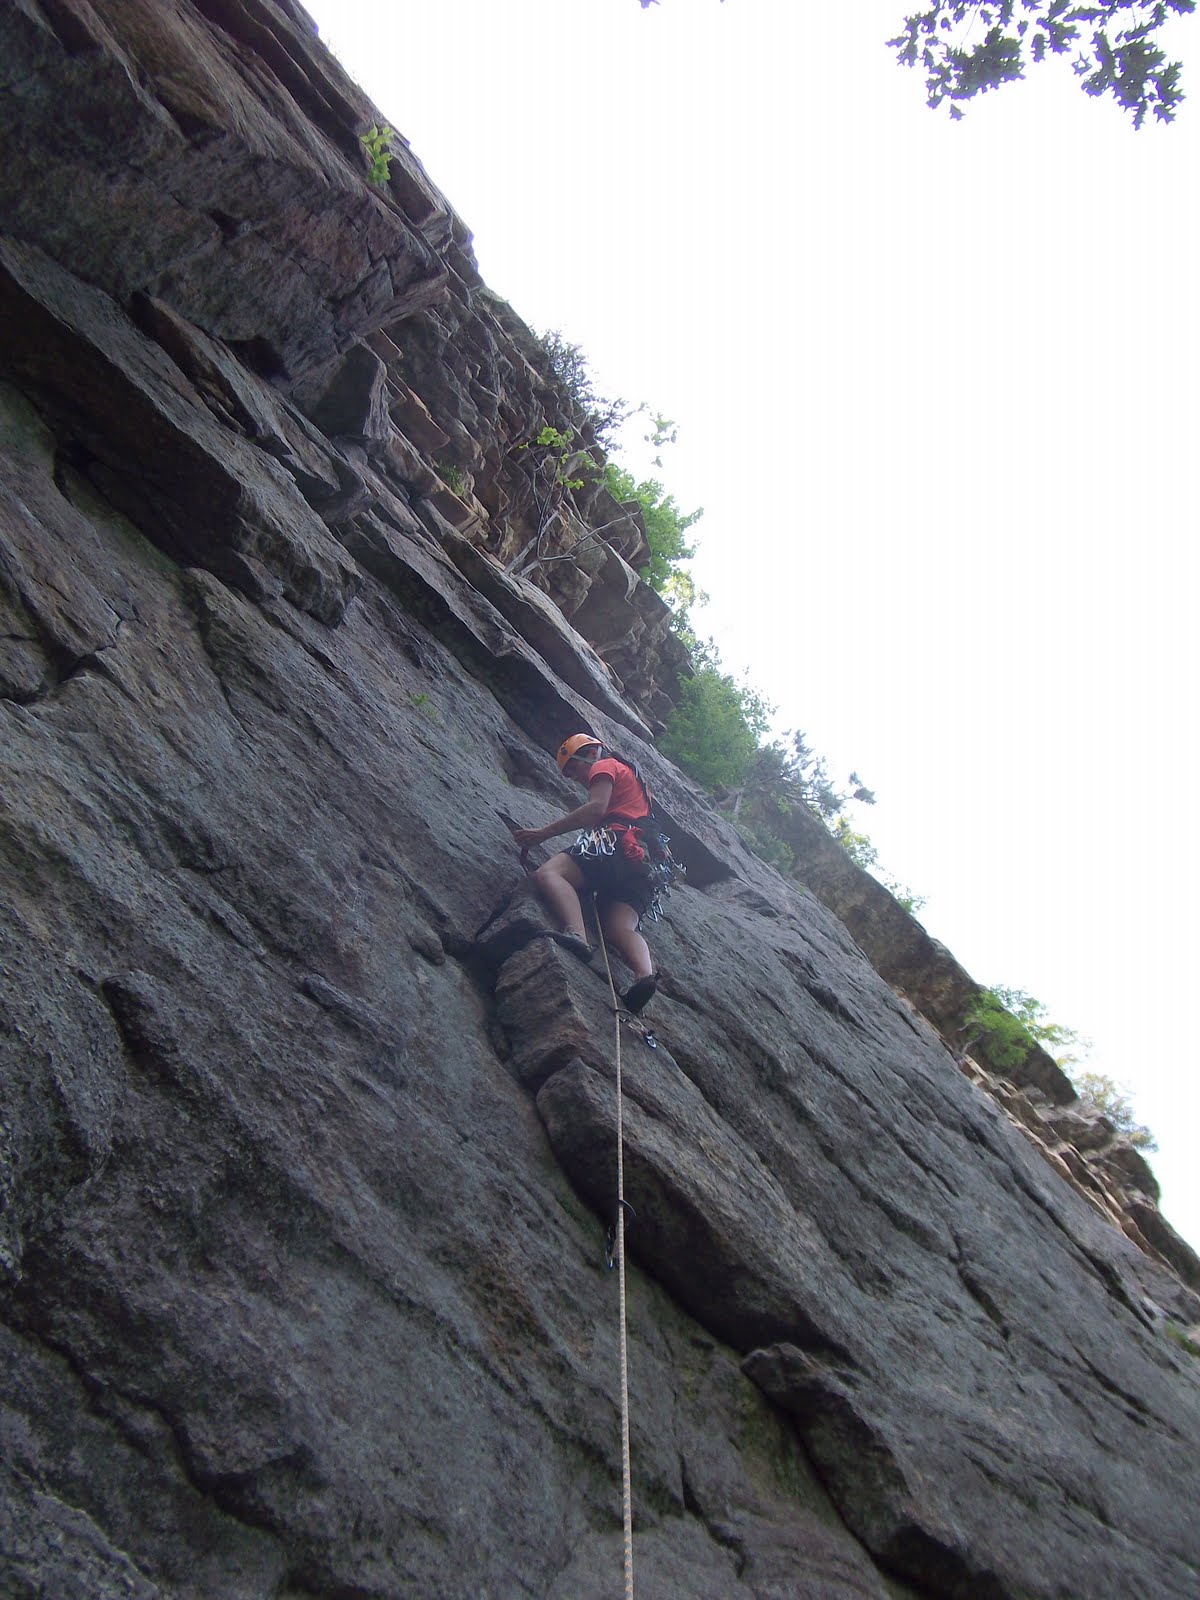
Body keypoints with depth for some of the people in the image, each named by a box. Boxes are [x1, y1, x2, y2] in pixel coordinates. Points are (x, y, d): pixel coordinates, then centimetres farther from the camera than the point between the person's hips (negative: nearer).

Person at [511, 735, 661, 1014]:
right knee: (622, 927, -12)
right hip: (642, 867, 9)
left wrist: (544, 833, -5)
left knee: (548, 873, -25)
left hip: (615, 844, -8)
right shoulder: (631, 777, 44)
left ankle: (576, 933, -51)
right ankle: (644, 974, -42)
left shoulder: (605, 766, 16)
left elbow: (596, 808, -3)